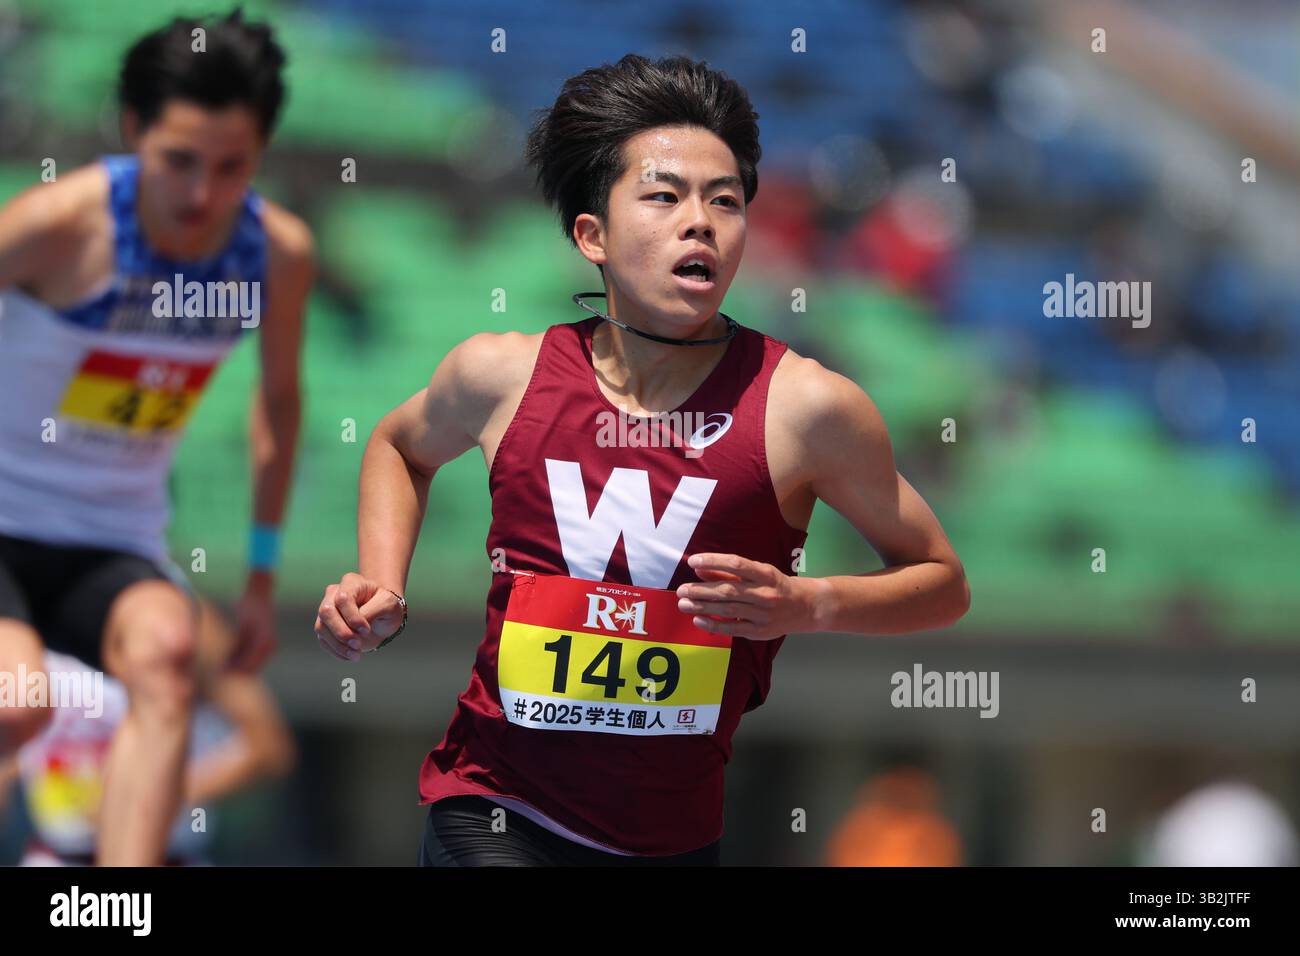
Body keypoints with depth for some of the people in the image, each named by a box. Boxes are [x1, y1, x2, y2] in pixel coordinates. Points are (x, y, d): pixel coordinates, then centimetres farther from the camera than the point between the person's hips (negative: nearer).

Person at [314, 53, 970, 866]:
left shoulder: (802, 405, -10)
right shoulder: (504, 374, -3)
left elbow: (942, 584, 1)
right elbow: (401, 446, 22)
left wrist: (807, 605, -16)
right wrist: (382, 588, 7)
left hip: (676, 841, 1)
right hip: (493, 814, -1)